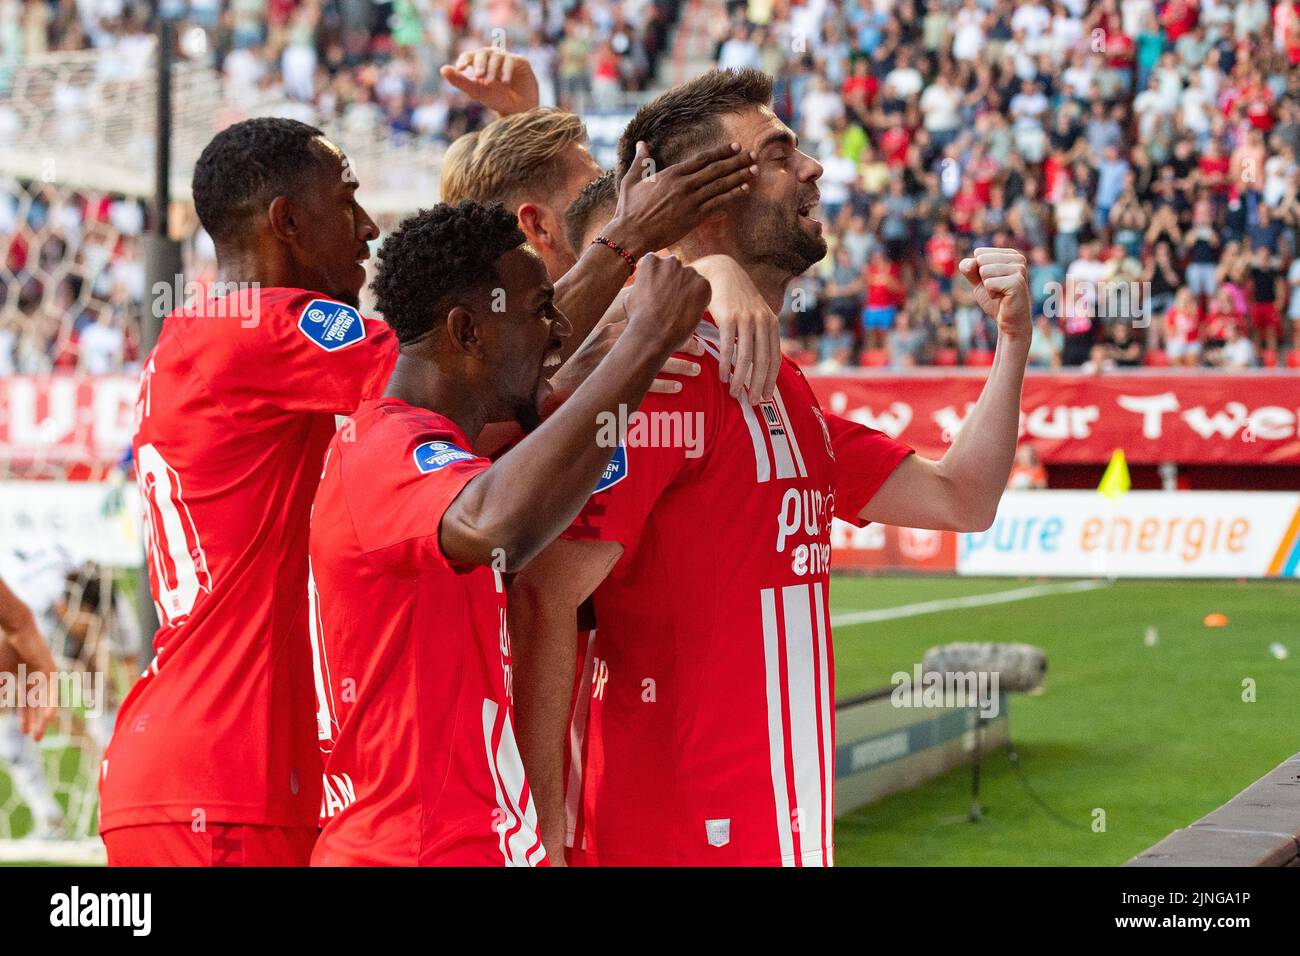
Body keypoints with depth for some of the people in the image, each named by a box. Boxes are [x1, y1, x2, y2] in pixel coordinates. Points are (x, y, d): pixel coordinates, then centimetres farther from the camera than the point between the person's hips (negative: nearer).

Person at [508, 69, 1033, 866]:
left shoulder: (784, 393, 16)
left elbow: (960, 500, 21)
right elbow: (544, 599, -21)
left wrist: (1013, 340, 10)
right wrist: (551, 831, -22)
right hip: (689, 835, -9)